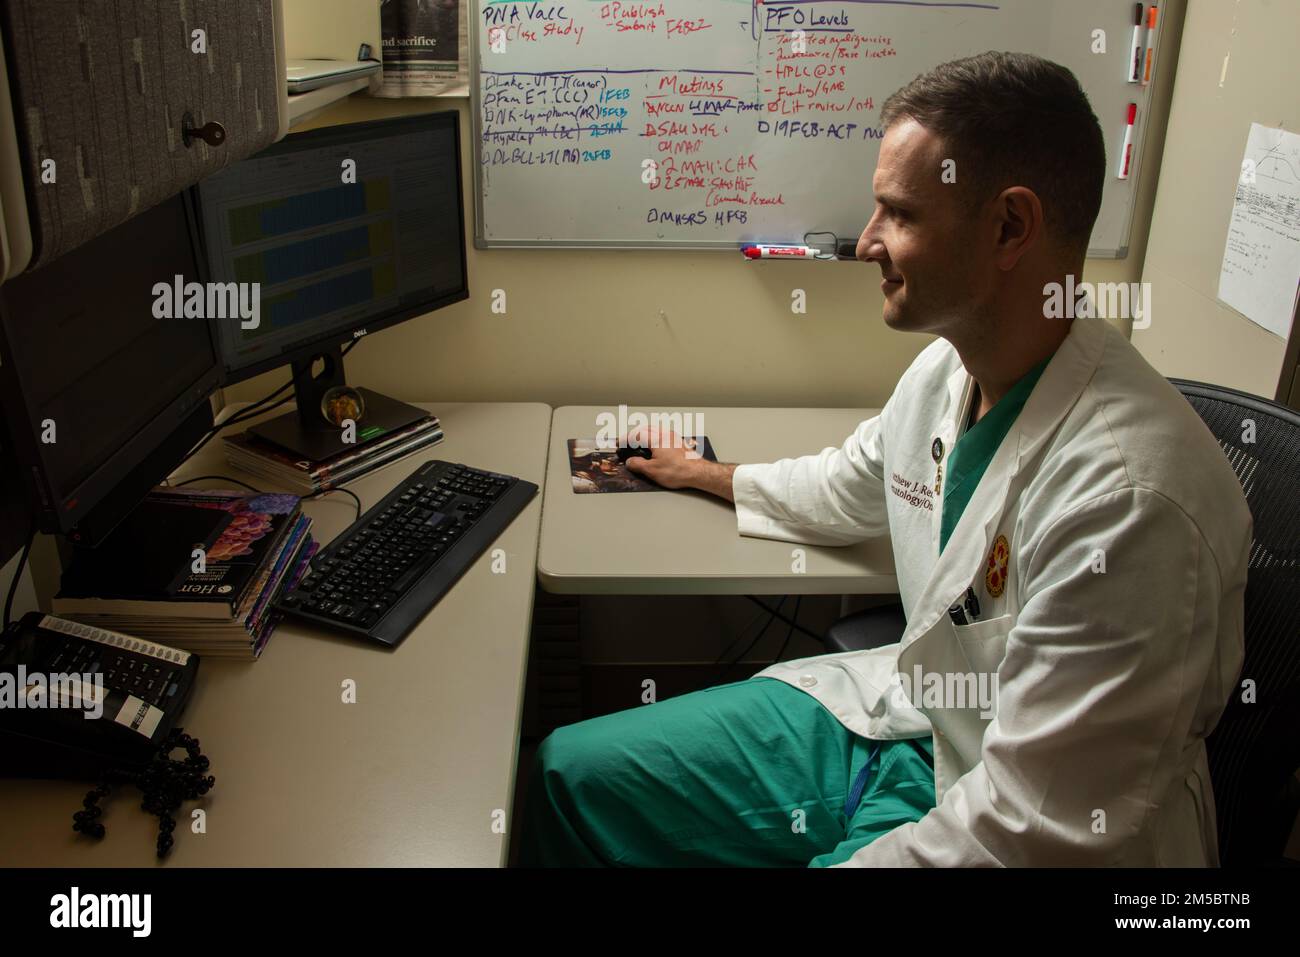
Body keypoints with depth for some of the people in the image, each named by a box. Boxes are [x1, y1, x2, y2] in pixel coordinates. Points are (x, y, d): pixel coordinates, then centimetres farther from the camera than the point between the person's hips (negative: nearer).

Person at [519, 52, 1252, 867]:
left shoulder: (1130, 500, -31)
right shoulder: (945, 369, -3)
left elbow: (1037, 827, -26)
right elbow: (844, 487, 19)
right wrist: (703, 474, 32)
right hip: (904, 711, 8)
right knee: (567, 773, 4)